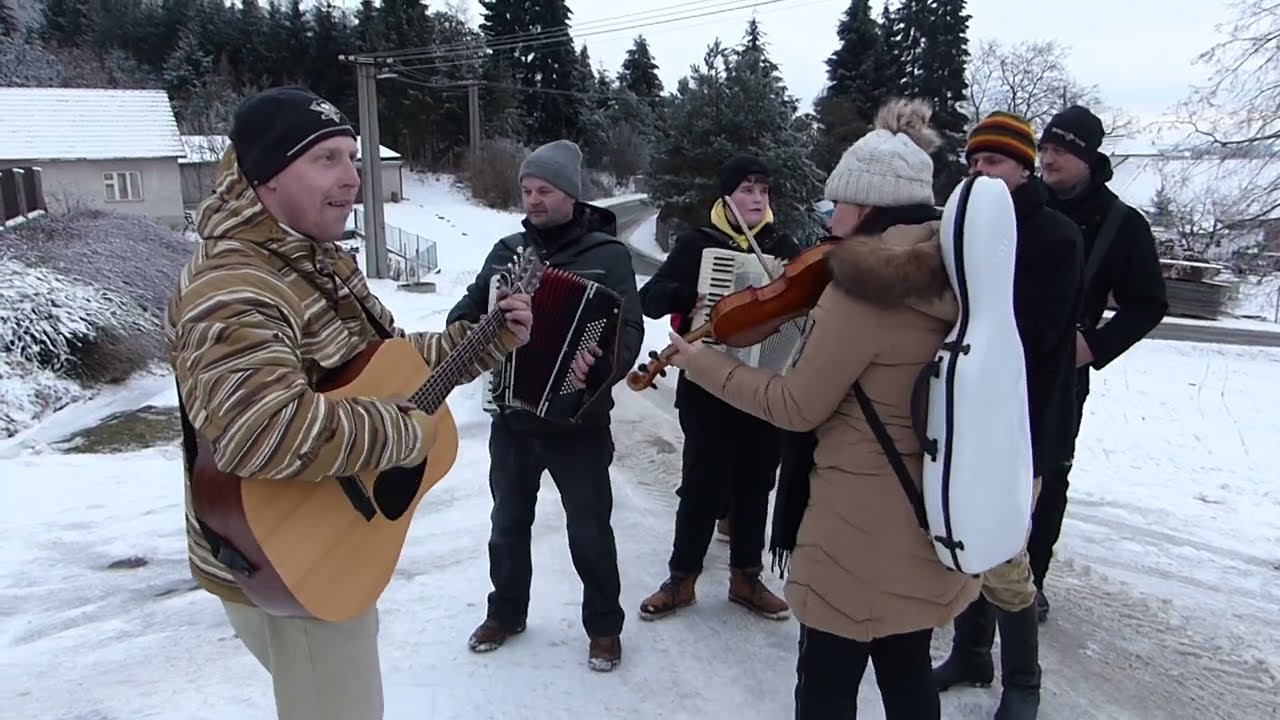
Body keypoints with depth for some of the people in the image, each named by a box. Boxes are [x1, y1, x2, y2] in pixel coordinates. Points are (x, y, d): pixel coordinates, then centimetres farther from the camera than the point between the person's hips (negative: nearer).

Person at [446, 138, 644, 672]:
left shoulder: (607, 254, -9)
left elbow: (630, 330, -19)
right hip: (511, 417, 4)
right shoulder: (508, 250, 5)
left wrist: (601, 367, -40)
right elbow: (469, 308, 12)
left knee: (590, 531, 9)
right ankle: (506, 612, 40)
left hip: (578, 423, -4)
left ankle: (604, 626, 29)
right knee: (509, 523, 19)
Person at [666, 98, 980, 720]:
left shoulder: (860, 290, -22)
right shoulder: (951, 273, 1)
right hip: (929, 510, 8)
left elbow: (797, 408, -15)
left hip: (862, 518, -8)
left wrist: (702, 362, -6)